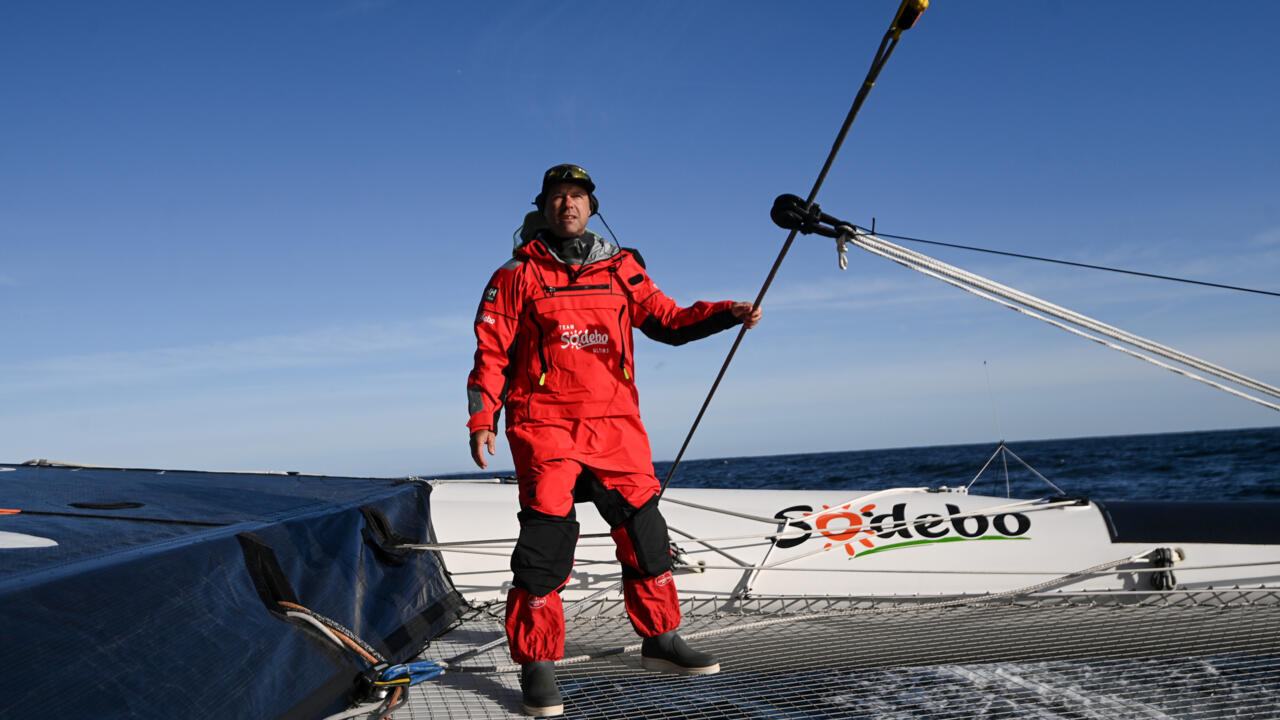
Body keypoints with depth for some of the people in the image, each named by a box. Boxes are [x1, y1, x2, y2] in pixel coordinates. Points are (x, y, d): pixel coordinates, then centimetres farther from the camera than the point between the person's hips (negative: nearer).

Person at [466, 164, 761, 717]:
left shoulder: (622, 269, 13)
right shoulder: (518, 275, 5)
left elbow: (667, 320, 7)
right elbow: (491, 350, 2)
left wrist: (728, 313, -9)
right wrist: (482, 419, -7)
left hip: (615, 423, 4)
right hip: (544, 426, -3)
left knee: (644, 529, 5)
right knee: (547, 536, -9)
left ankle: (660, 640, 22)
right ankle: (537, 663, 4)